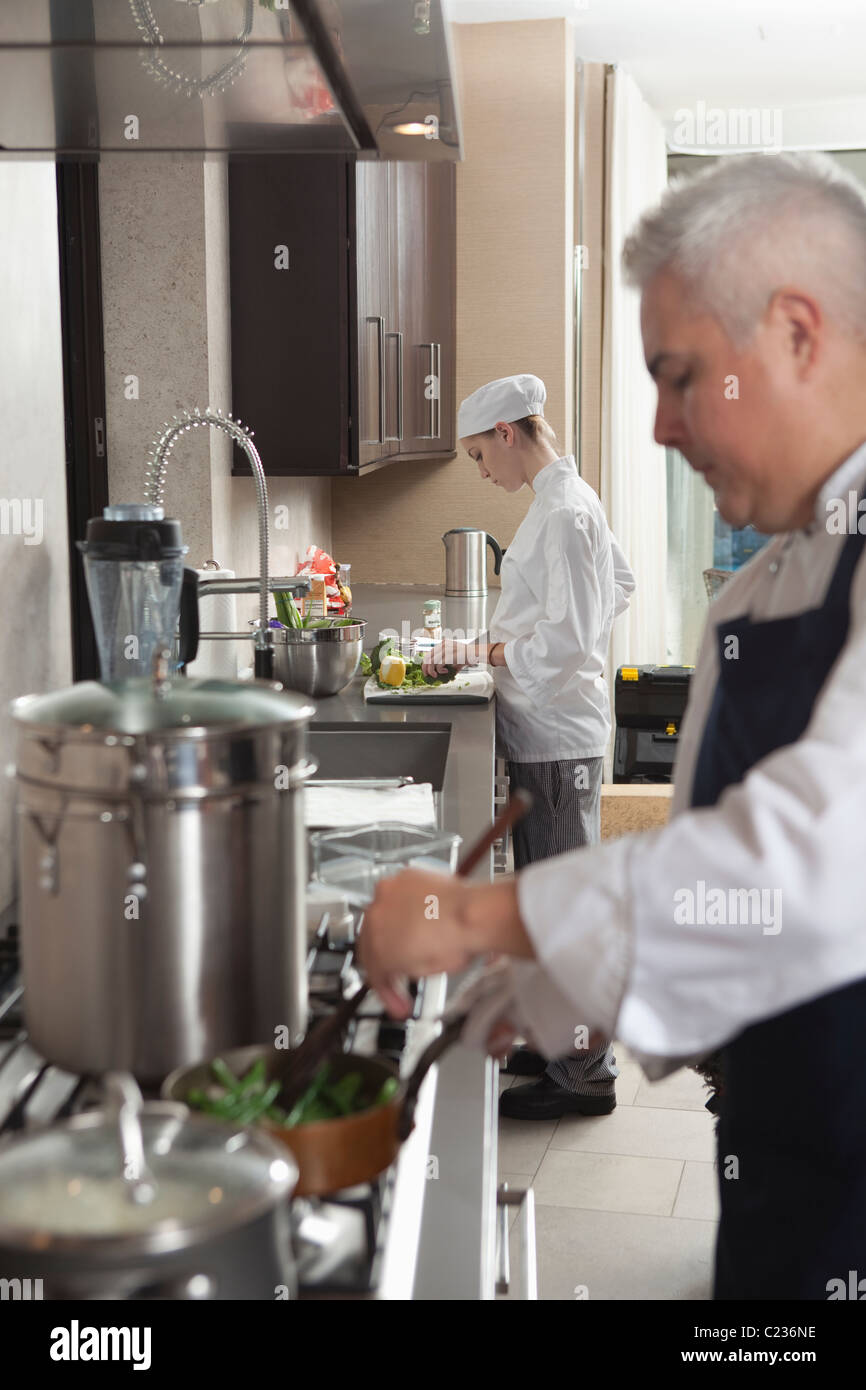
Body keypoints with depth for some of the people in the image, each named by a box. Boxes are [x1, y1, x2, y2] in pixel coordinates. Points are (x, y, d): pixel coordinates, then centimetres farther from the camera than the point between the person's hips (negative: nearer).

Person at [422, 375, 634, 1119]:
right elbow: (621, 583, 25)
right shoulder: (570, 499, 12)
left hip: (558, 736, -10)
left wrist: (490, 652, -14)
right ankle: (562, 1040, 29)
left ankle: (587, 1073, 9)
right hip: (550, 727, 10)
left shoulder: (563, 513, -19)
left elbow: (568, 637, -25)